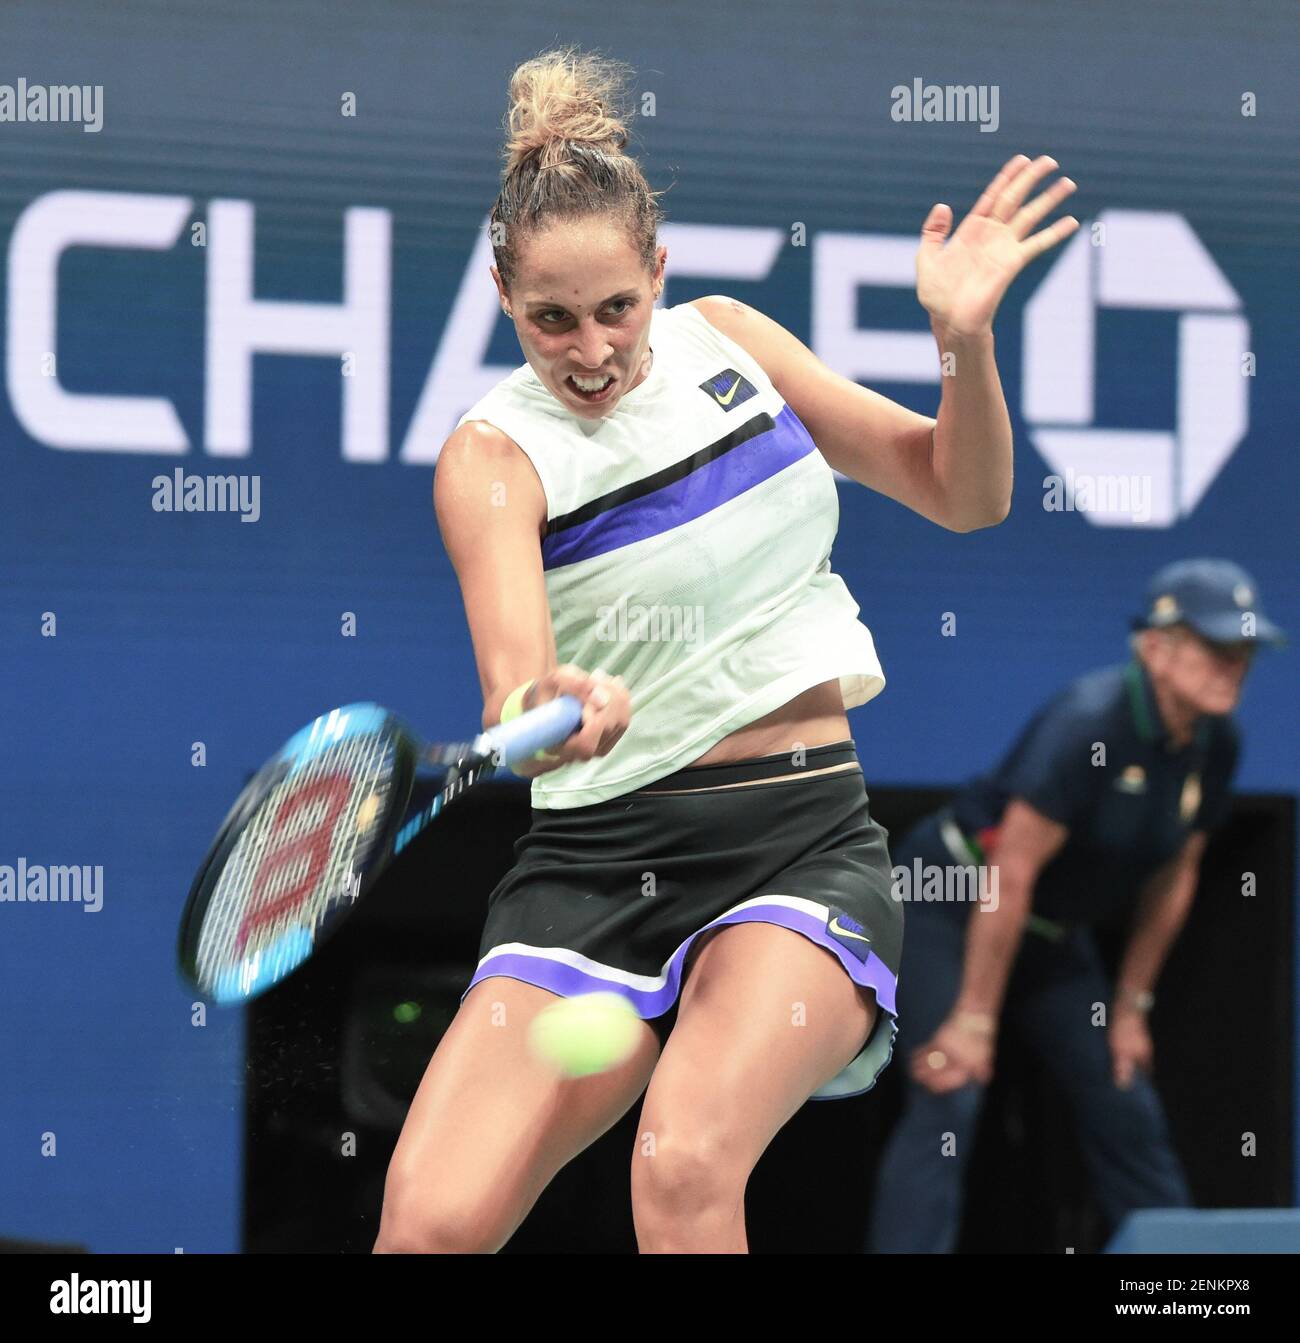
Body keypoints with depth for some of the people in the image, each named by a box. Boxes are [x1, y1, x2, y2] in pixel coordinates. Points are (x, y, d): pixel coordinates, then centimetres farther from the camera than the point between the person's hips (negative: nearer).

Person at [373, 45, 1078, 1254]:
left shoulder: (724, 342, 6)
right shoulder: (493, 457, -5)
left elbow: (961, 495, 14)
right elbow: (512, 692, -22)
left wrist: (965, 342, -6)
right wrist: (551, 713, -46)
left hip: (803, 845, 1)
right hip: (597, 865, -1)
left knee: (684, 1168, -29)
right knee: (429, 1221, -20)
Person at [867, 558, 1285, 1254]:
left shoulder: (1214, 743, -5)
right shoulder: (1088, 720, -29)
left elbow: (1173, 877, 7)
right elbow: (1012, 872, -27)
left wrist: (1130, 1007, 11)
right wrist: (975, 1021, -24)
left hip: (1050, 932, 8)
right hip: (948, 904, -8)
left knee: (1127, 1110, 8)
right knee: (948, 1099, -20)